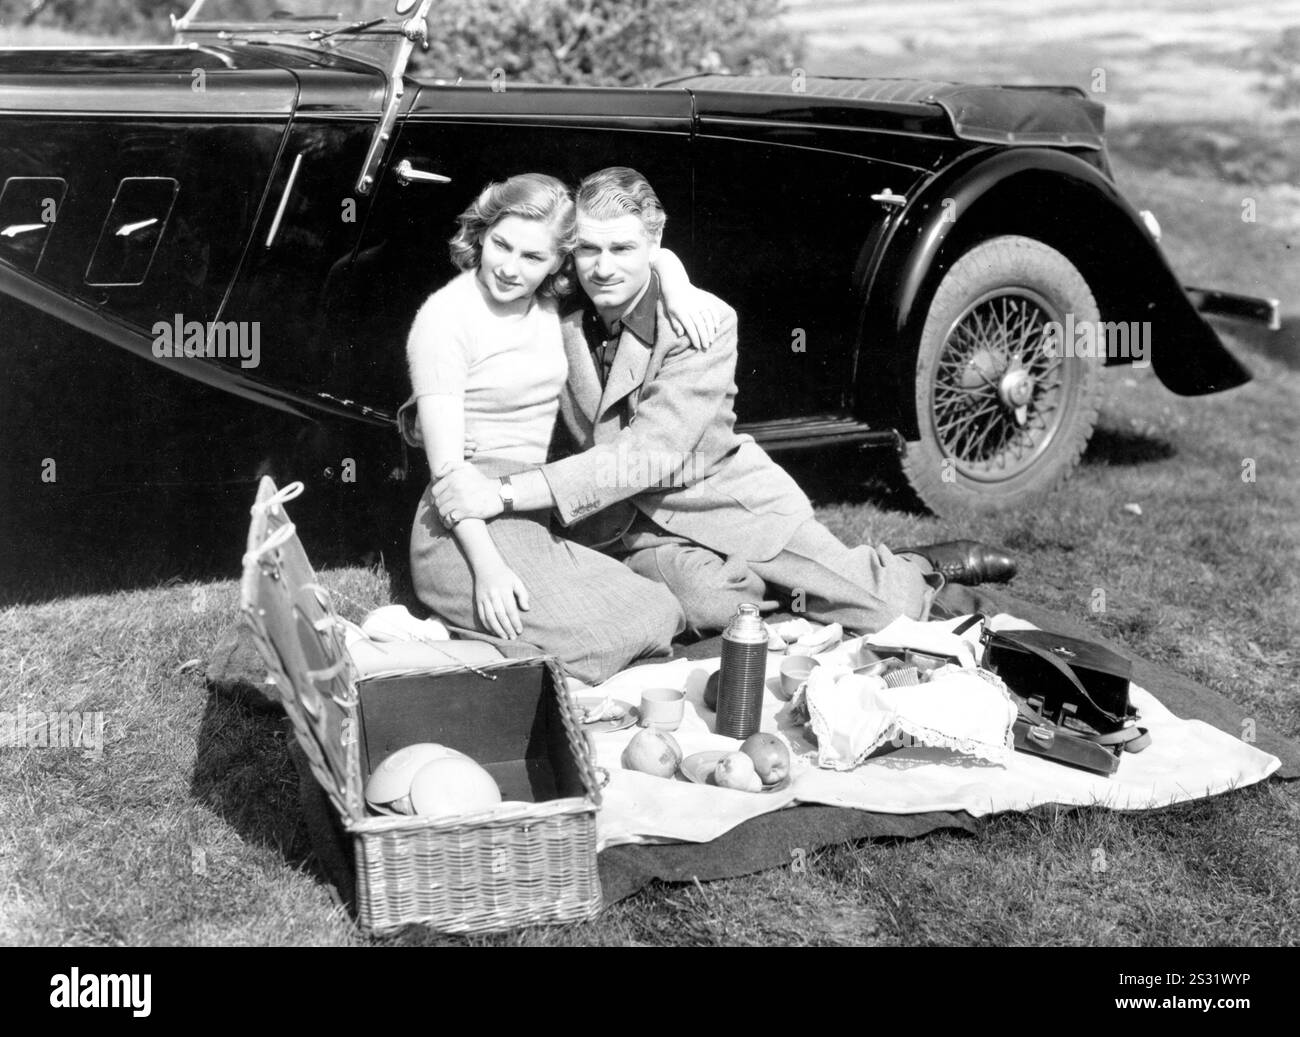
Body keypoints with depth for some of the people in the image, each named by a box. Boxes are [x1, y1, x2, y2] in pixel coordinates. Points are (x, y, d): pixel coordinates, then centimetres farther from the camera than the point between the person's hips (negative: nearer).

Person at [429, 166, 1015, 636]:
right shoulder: (557, 321, -5)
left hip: (730, 504, -2)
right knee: (708, 601, -32)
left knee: (889, 621, -12)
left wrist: (506, 494, -36)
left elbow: (649, 453, -28)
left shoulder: (705, 323, -16)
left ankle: (912, 570, 27)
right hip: (626, 531, 2)